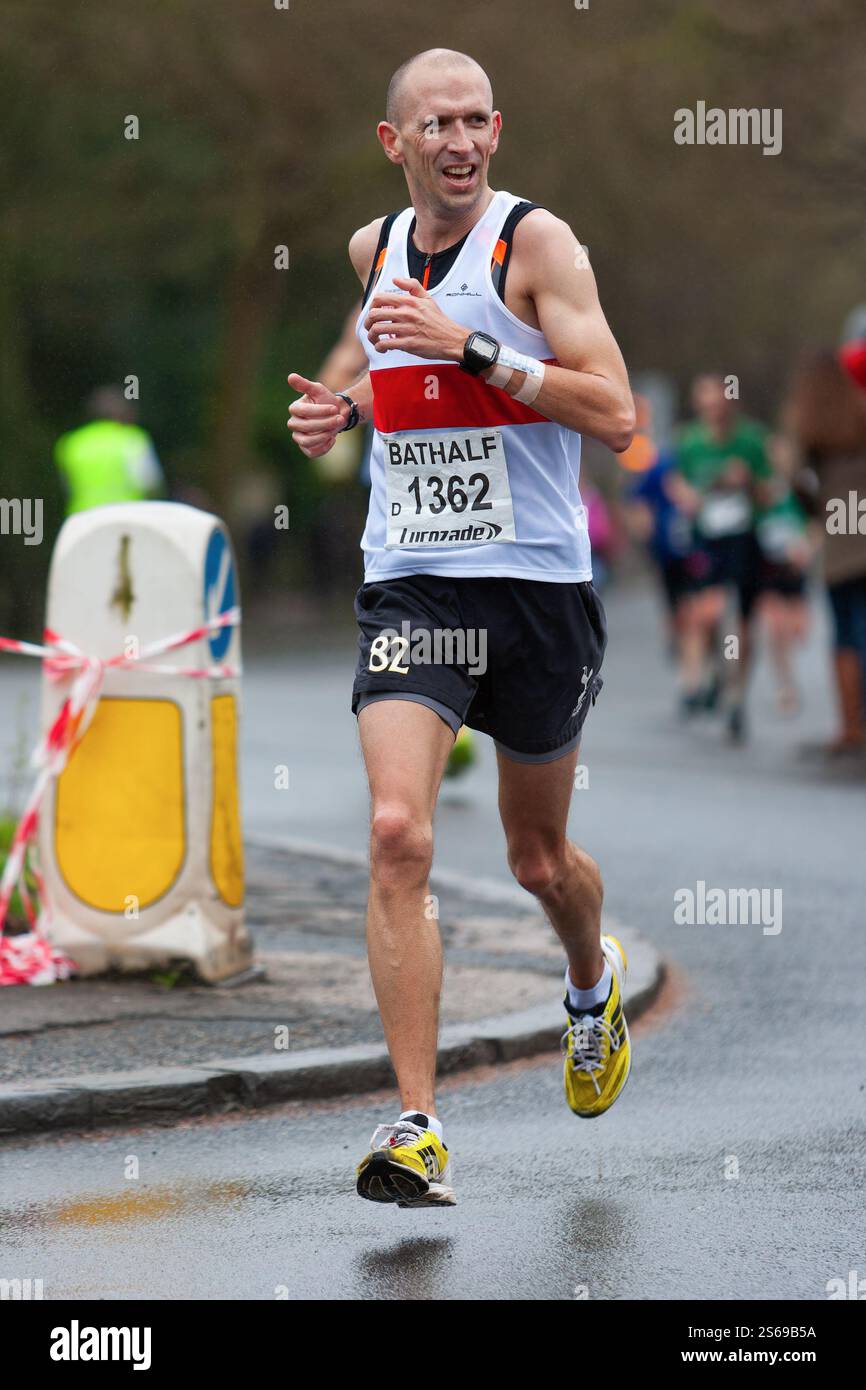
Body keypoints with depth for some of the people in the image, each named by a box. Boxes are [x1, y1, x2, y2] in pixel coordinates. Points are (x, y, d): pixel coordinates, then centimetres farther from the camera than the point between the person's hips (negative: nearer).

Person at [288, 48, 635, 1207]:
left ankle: (594, 980, 51)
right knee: (398, 832, -18)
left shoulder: (536, 241, -8)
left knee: (540, 858, 14)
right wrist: (345, 409, 6)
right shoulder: (372, 250, 8)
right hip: (409, 583, 3)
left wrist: (470, 345, -23)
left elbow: (615, 416, -16)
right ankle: (419, 1130, -18)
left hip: (537, 584, -2)